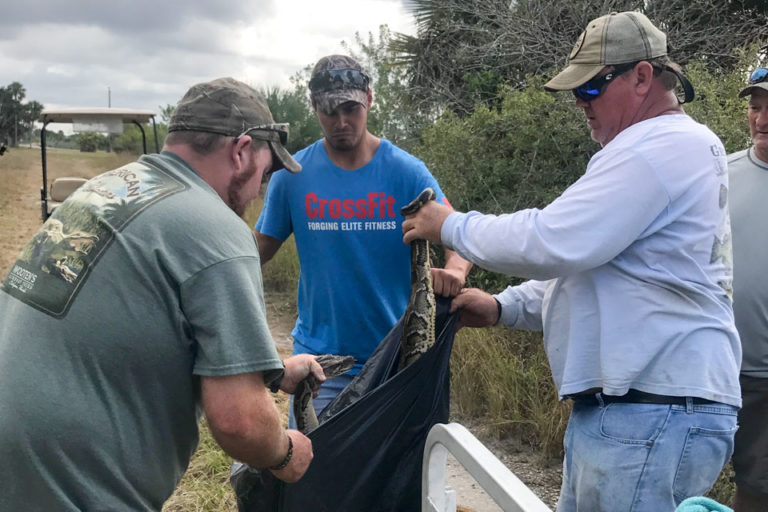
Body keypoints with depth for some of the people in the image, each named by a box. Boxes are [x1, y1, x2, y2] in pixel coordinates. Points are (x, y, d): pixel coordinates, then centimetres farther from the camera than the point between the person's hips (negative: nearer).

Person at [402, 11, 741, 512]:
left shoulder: (661, 148, -16)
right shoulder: (657, 149, 20)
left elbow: (552, 244, -23)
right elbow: (583, 263, 23)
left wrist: (452, 226, -8)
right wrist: (504, 306, 11)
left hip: (654, 414, -10)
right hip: (620, 406, 10)